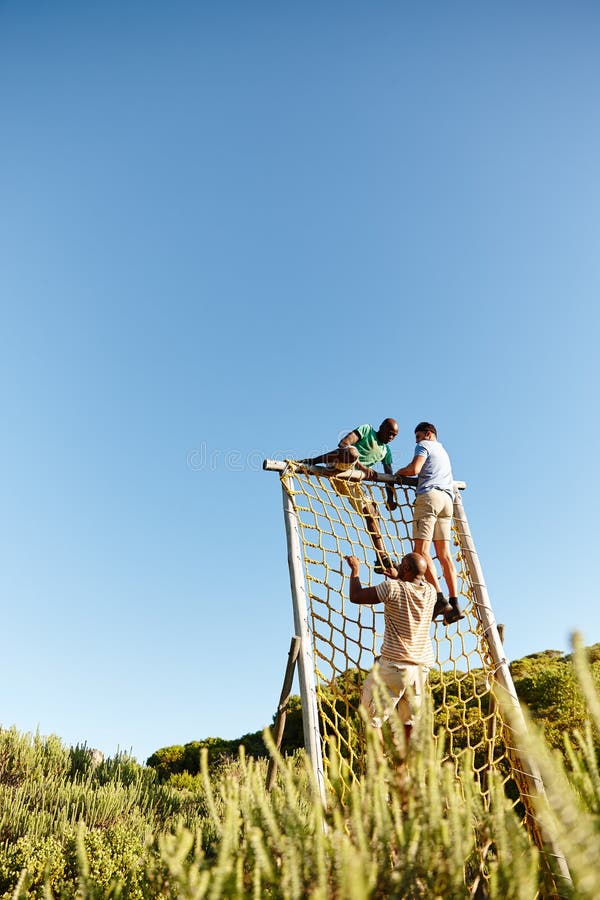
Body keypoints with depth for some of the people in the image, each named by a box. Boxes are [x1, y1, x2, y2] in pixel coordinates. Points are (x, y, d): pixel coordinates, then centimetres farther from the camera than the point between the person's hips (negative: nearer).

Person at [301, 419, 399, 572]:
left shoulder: (386, 451, 23)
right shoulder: (366, 430, 3)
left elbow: (389, 475, 22)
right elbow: (343, 444, -10)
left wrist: (390, 498, 6)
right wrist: (361, 466, -17)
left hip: (352, 481, 7)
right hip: (337, 469, -7)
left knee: (370, 511, 1)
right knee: (351, 453, -39)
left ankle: (382, 559, 8)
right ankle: (311, 461, -23)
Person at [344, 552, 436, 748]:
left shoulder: (394, 588, -15)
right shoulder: (430, 592, 4)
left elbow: (356, 596, -9)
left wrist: (355, 569, 5)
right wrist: (397, 578, 35)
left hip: (394, 666, -6)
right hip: (422, 667, 6)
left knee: (371, 718, 5)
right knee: (410, 722, 16)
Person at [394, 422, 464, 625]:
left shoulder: (425, 446, 8)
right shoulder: (443, 452, 34)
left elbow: (414, 469, -8)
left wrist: (400, 471, 10)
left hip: (430, 495, -8)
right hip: (447, 499, 8)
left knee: (421, 550, -14)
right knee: (444, 553, 1)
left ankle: (440, 599, -25)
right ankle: (454, 604, -8)